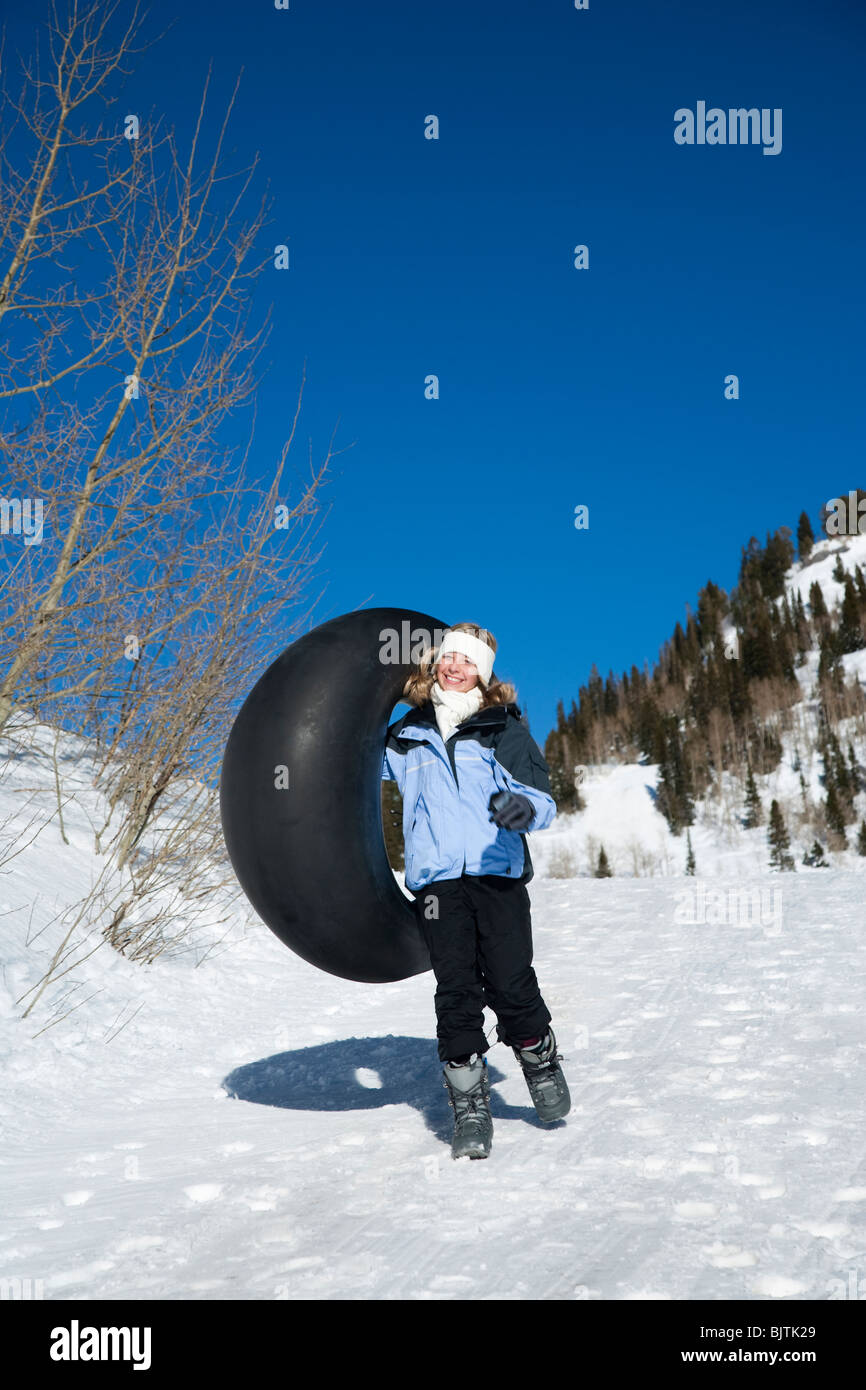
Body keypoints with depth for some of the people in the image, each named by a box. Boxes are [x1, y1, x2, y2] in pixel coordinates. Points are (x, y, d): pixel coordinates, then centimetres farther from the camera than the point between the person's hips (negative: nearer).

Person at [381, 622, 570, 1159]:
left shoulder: (505, 729, 7)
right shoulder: (407, 737, 14)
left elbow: (544, 800, 1)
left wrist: (525, 807, -21)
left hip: (499, 872, -2)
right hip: (437, 878, 2)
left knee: (510, 984, -7)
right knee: (456, 992, -4)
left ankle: (540, 1058, 23)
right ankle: (469, 1106, 7)